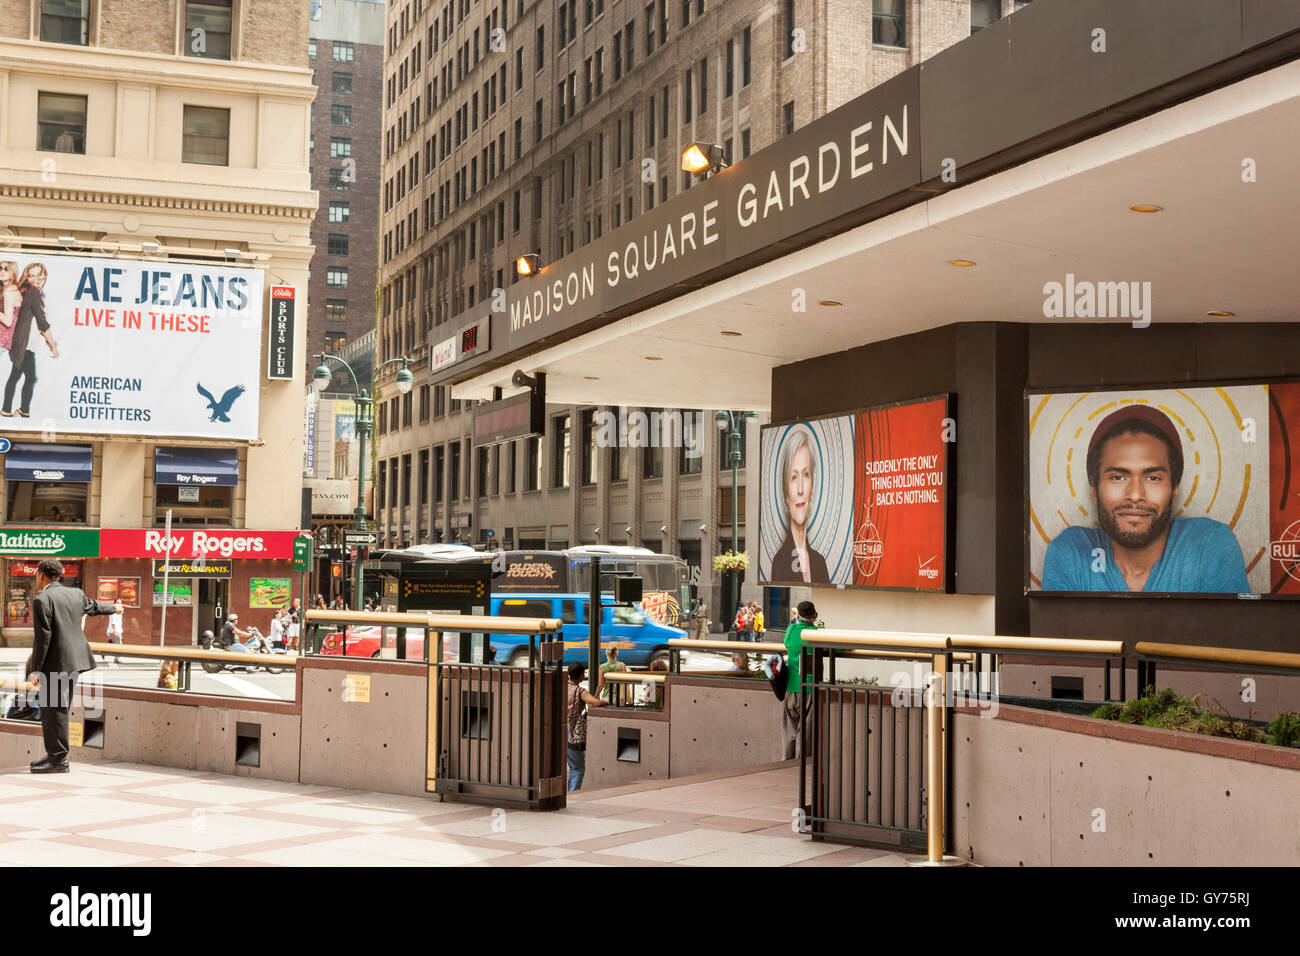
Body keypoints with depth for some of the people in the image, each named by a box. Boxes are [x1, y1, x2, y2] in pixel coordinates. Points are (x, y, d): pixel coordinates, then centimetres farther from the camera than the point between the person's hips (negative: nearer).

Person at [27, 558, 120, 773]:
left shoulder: (42, 600, -12)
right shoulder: (75, 594, 11)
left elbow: (43, 637, -17)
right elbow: (94, 606, 31)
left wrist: (36, 669, -14)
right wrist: (114, 608, 53)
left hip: (56, 663, -8)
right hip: (75, 660, 8)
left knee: (54, 709, -4)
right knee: (51, 708, 16)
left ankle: (59, 760, -2)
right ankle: (55, 754, 21)